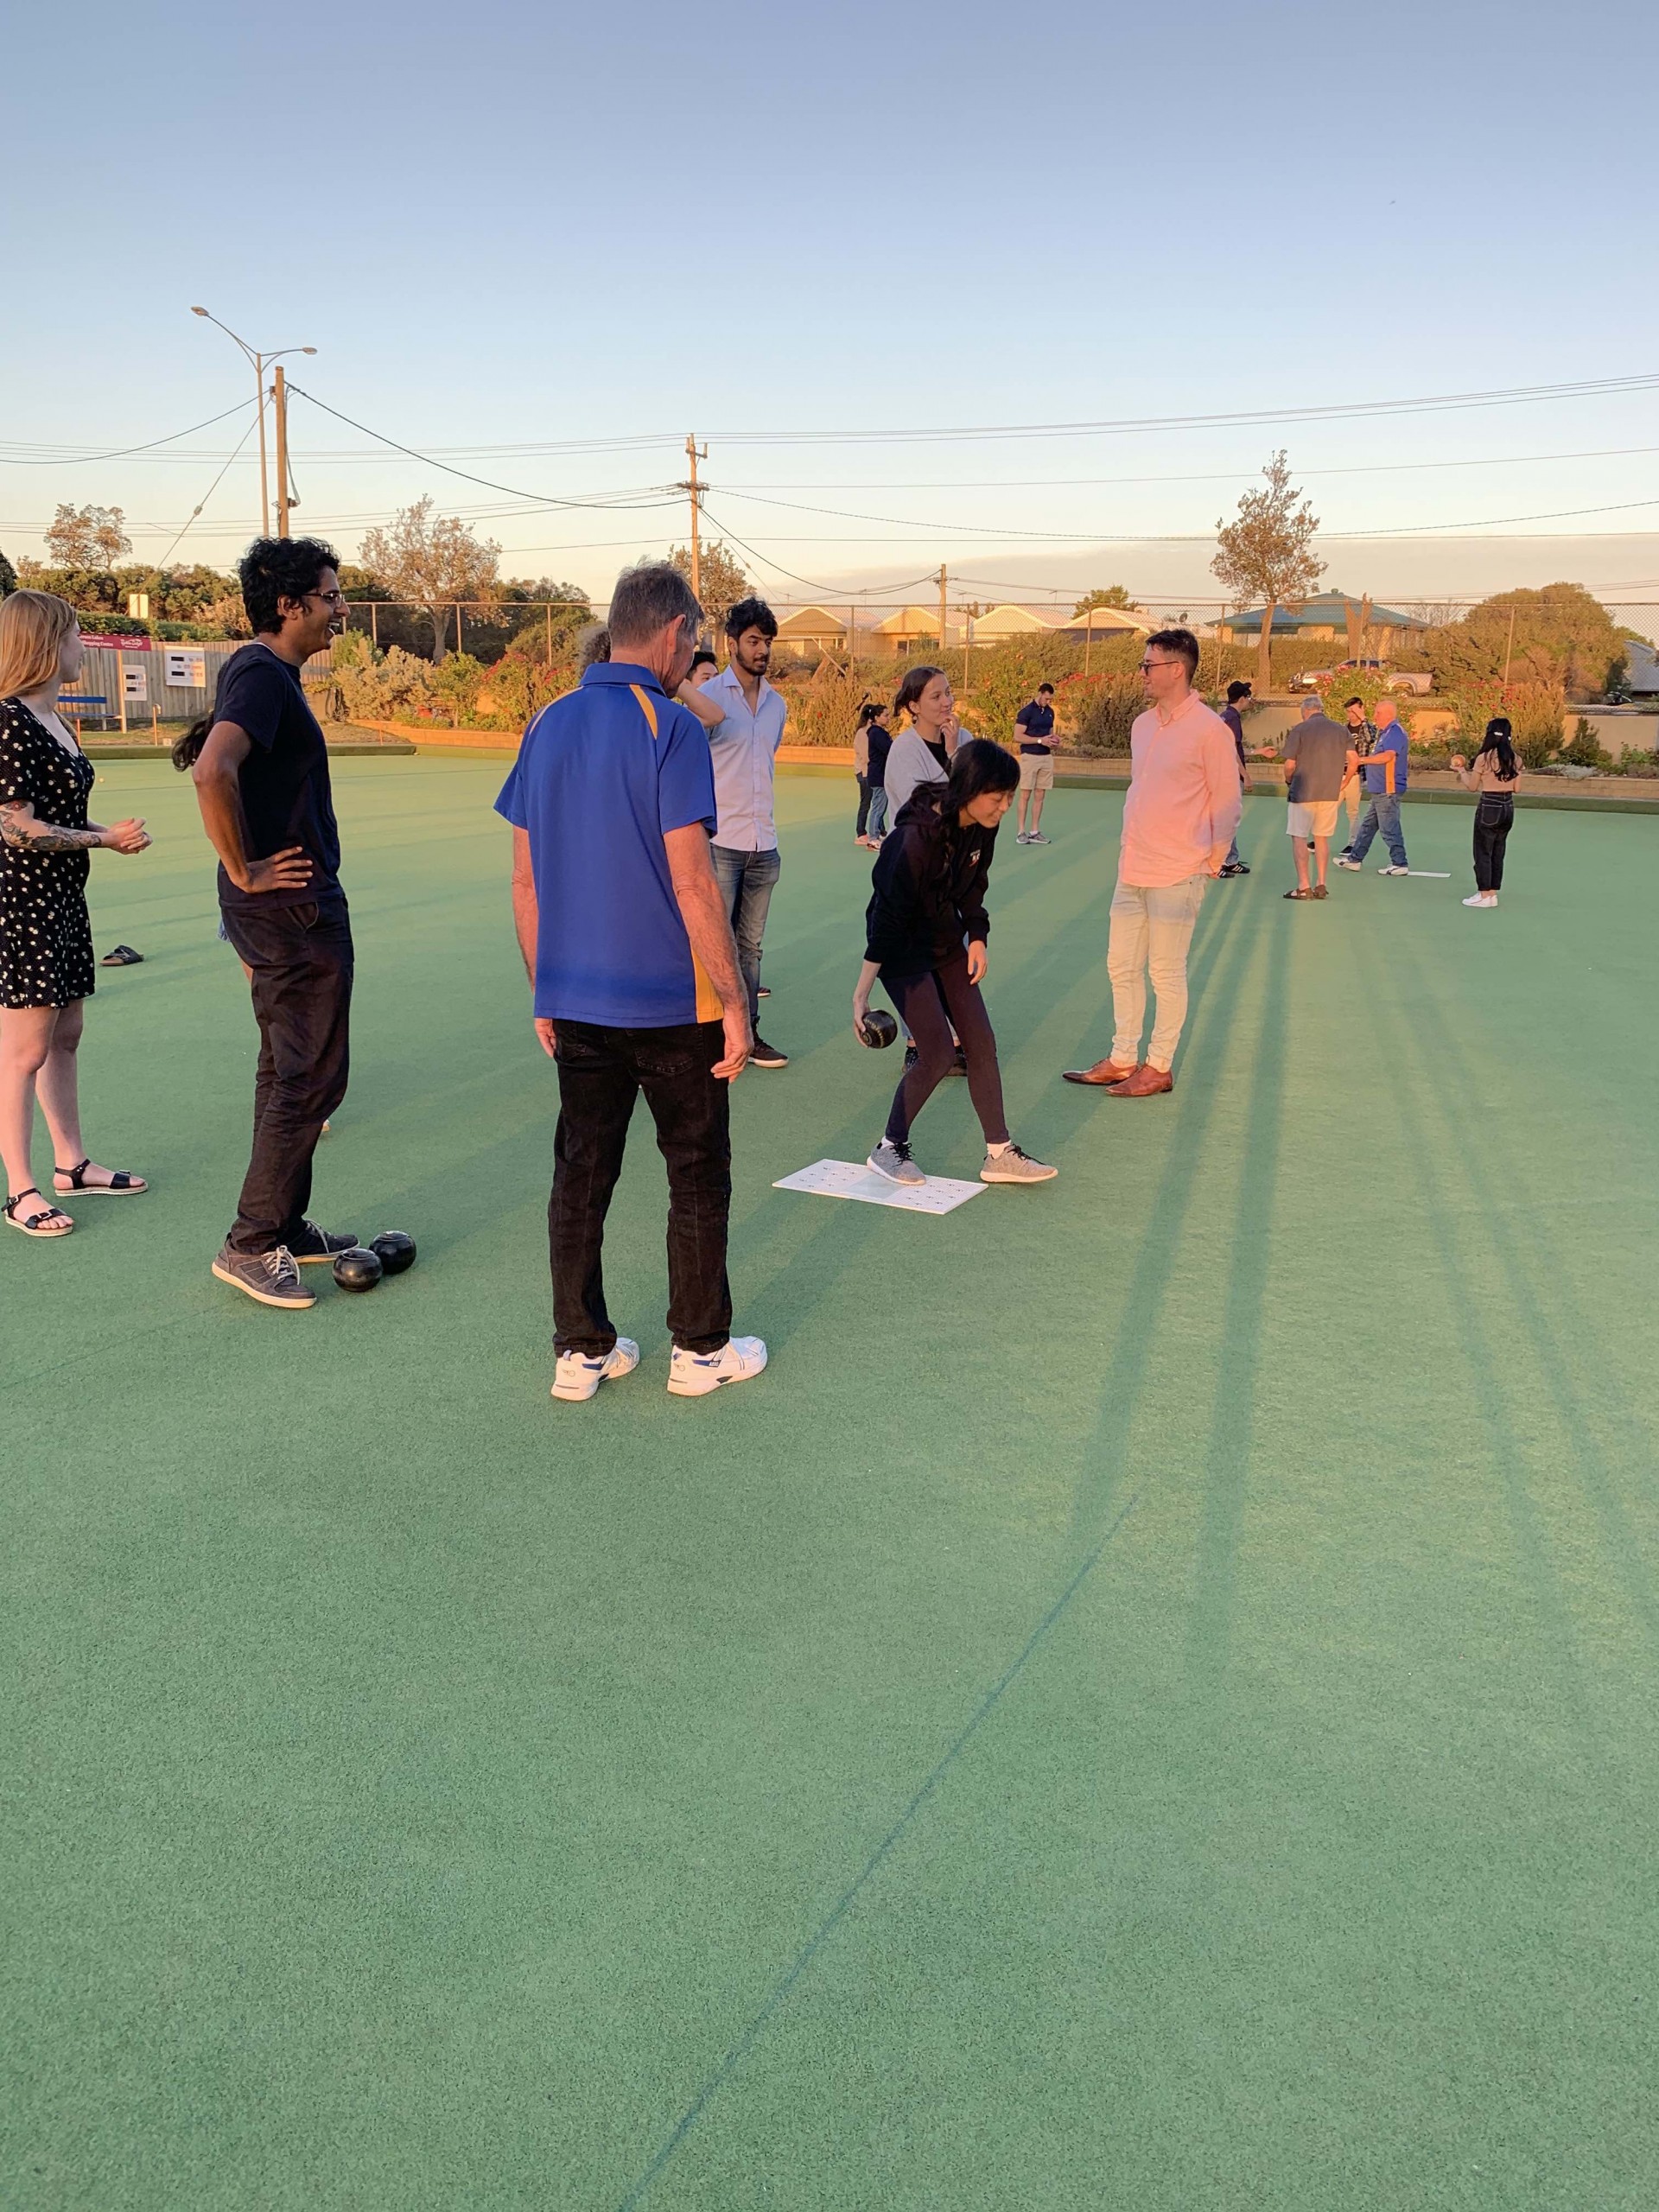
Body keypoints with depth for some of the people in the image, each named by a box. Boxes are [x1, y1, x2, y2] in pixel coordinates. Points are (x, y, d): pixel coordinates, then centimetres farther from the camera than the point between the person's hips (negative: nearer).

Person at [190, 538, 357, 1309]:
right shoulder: (263, 674, -17)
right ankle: (251, 1245, 3)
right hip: (293, 906, -10)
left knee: (288, 1072, 16)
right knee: (310, 1078, -5)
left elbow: (223, 770, 27)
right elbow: (212, 772, -33)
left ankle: (286, 1227, 26)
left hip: (279, 906, 10)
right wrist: (245, 869, -22)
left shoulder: (264, 671, 14)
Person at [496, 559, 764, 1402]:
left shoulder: (549, 725, 6)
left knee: (581, 1174, 12)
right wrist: (734, 1002, -12)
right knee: (698, 1175, 9)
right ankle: (700, 1349, 19)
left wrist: (542, 990, 16)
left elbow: (525, 879, 8)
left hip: (576, 1001, 6)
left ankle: (580, 1351, 20)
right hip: (671, 1001, -6)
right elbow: (692, 882, -18)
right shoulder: (670, 728, -13)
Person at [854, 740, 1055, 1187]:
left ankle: (999, 1153, 13)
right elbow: (886, 915, -28)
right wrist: (861, 993, -28)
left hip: (947, 942, 7)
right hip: (903, 948, -7)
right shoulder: (916, 837, -30)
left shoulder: (981, 829, -8)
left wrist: (978, 938, 1)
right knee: (938, 1053, -10)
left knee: (981, 1044, 4)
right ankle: (889, 1148, 9)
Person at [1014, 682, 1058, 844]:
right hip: (1029, 756, -6)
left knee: (1040, 796, 6)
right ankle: (1021, 832, 0)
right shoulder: (1026, 711, -9)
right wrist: (1040, 740, -19)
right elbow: (1018, 736, -13)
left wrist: (1052, 741, 0)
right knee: (1025, 795, -3)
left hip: (1046, 757, 6)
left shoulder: (1050, 712, 12)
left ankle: (1035, 832, 9)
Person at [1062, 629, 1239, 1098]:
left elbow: (1228, 800, -7)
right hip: (1131, 870, 8)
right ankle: (1122, 1060, 23)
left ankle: (1158, 1068, 13)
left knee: (1166, 973, 2)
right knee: (1121, 967, 11)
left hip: (1177, 876, -8)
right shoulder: (1142, 725, 11)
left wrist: (1214, 857, -7)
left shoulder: (1209, 729, -11)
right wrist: (1130, 842, 17)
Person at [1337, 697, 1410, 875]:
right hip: (1378, 790, 11)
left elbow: (1387, 756, -29)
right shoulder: (1385, 732, 17)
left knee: (1389, 828, -7)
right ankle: (1355, 858, 24)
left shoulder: (1395, 731, -15)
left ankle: (1400, 864, -1)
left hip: (1387, 790, -11)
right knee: (1368, 825, 16)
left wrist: (1361, 760, -26)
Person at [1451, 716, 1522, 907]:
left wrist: (1461, 771, 12)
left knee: (1483, 852, 3)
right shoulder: (1514, 759, 3)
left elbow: (1472, 787, -4)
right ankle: (1493, 894, 18)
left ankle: (1484, 895, 4)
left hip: (1489, 807, -6)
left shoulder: (1484, 758, -13)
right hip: (1508, 807, 6)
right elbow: (1516, 788, 7)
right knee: (1498, 853, 13)